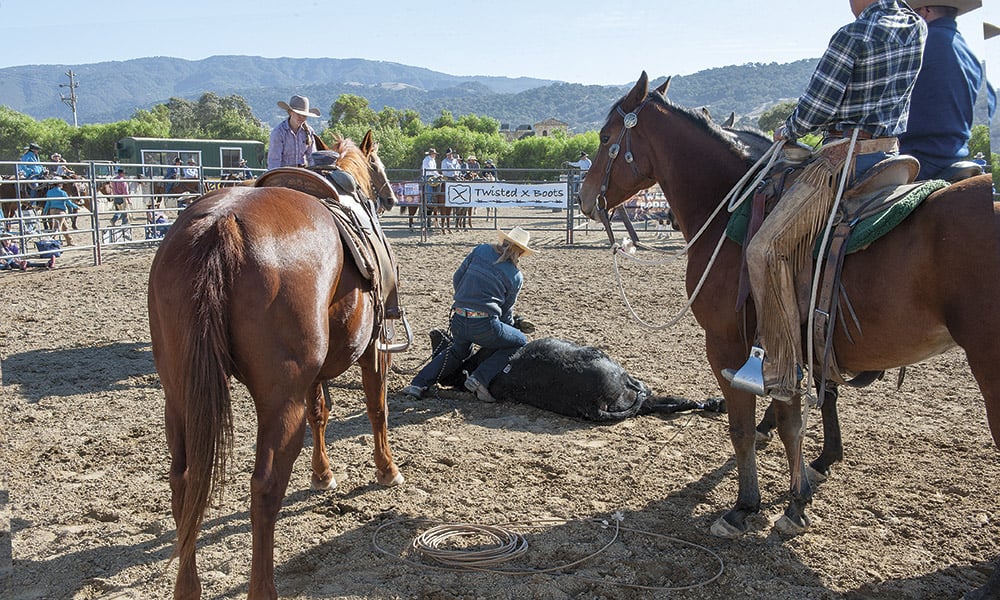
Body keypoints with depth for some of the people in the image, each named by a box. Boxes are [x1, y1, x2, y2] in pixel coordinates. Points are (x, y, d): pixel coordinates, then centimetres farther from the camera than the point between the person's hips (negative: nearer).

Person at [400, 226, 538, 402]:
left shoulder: (480, 250, 7)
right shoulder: (516, 277, 1)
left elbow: (456, 279, 11)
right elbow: (506, 311, 10)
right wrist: (511, 328, 31)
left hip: (458, 321, 5)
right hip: (485, 326, -5)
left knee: (458, 351, 34)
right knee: (520, 343, 16)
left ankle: (419, 383, 23)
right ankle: (480, 378, -2)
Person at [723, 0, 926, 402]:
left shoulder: (853, 36, -13)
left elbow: (815, 109, -12)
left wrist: (788, 131, 7)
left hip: (846, 158, -10)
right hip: (890, 154, 10)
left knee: (767, 247, -15)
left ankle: (780, 372, -18)